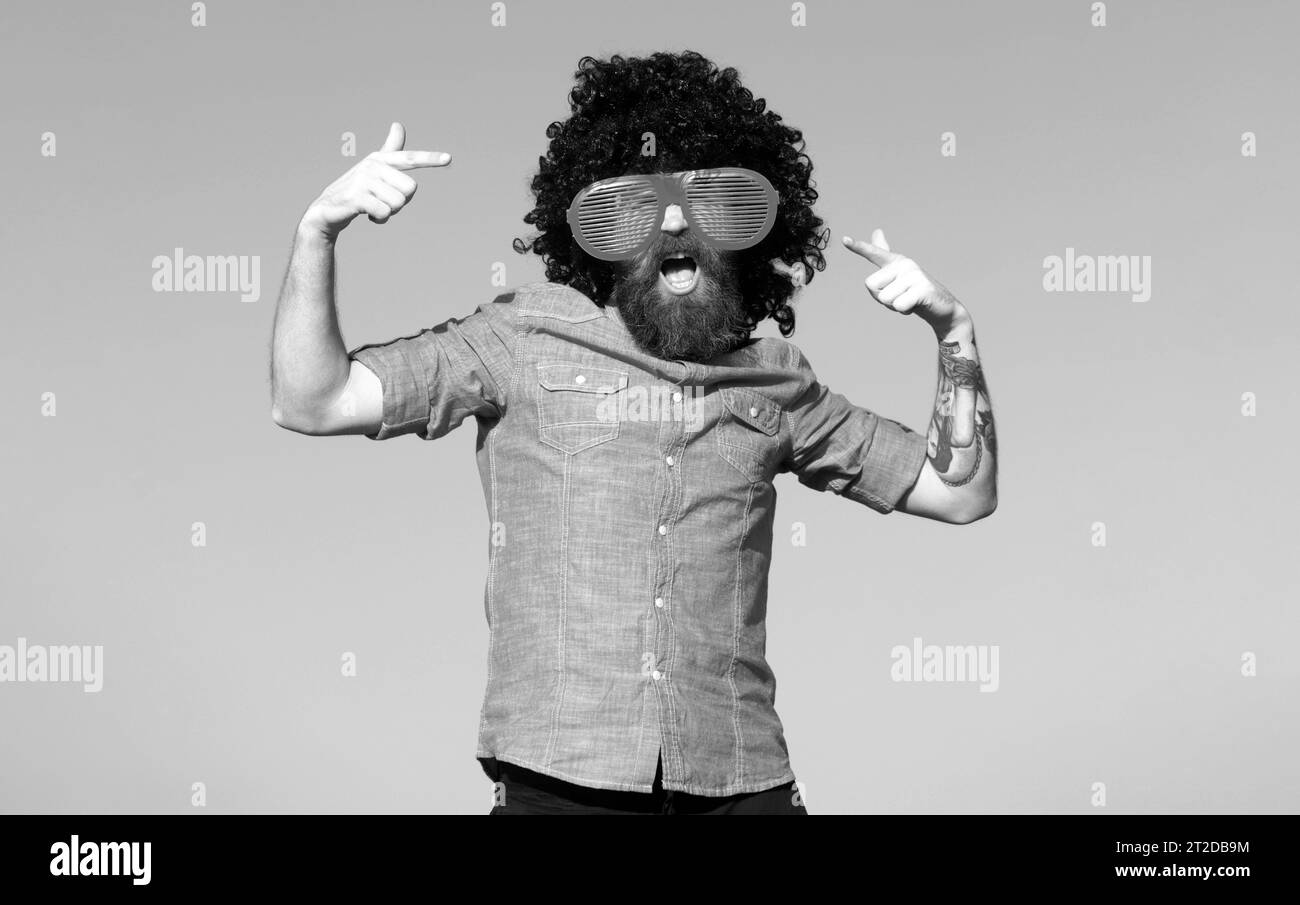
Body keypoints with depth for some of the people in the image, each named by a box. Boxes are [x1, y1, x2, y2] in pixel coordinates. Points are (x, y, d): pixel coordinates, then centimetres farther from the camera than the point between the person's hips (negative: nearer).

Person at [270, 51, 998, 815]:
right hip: (557, 781, -2)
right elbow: (312, 404, -4)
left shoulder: (774, 381, 10)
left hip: (742, 784, 2)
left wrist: (955, 332, 4)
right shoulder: (523, 338, 2)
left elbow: (961, 492, 16)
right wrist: (318, 233, -17)